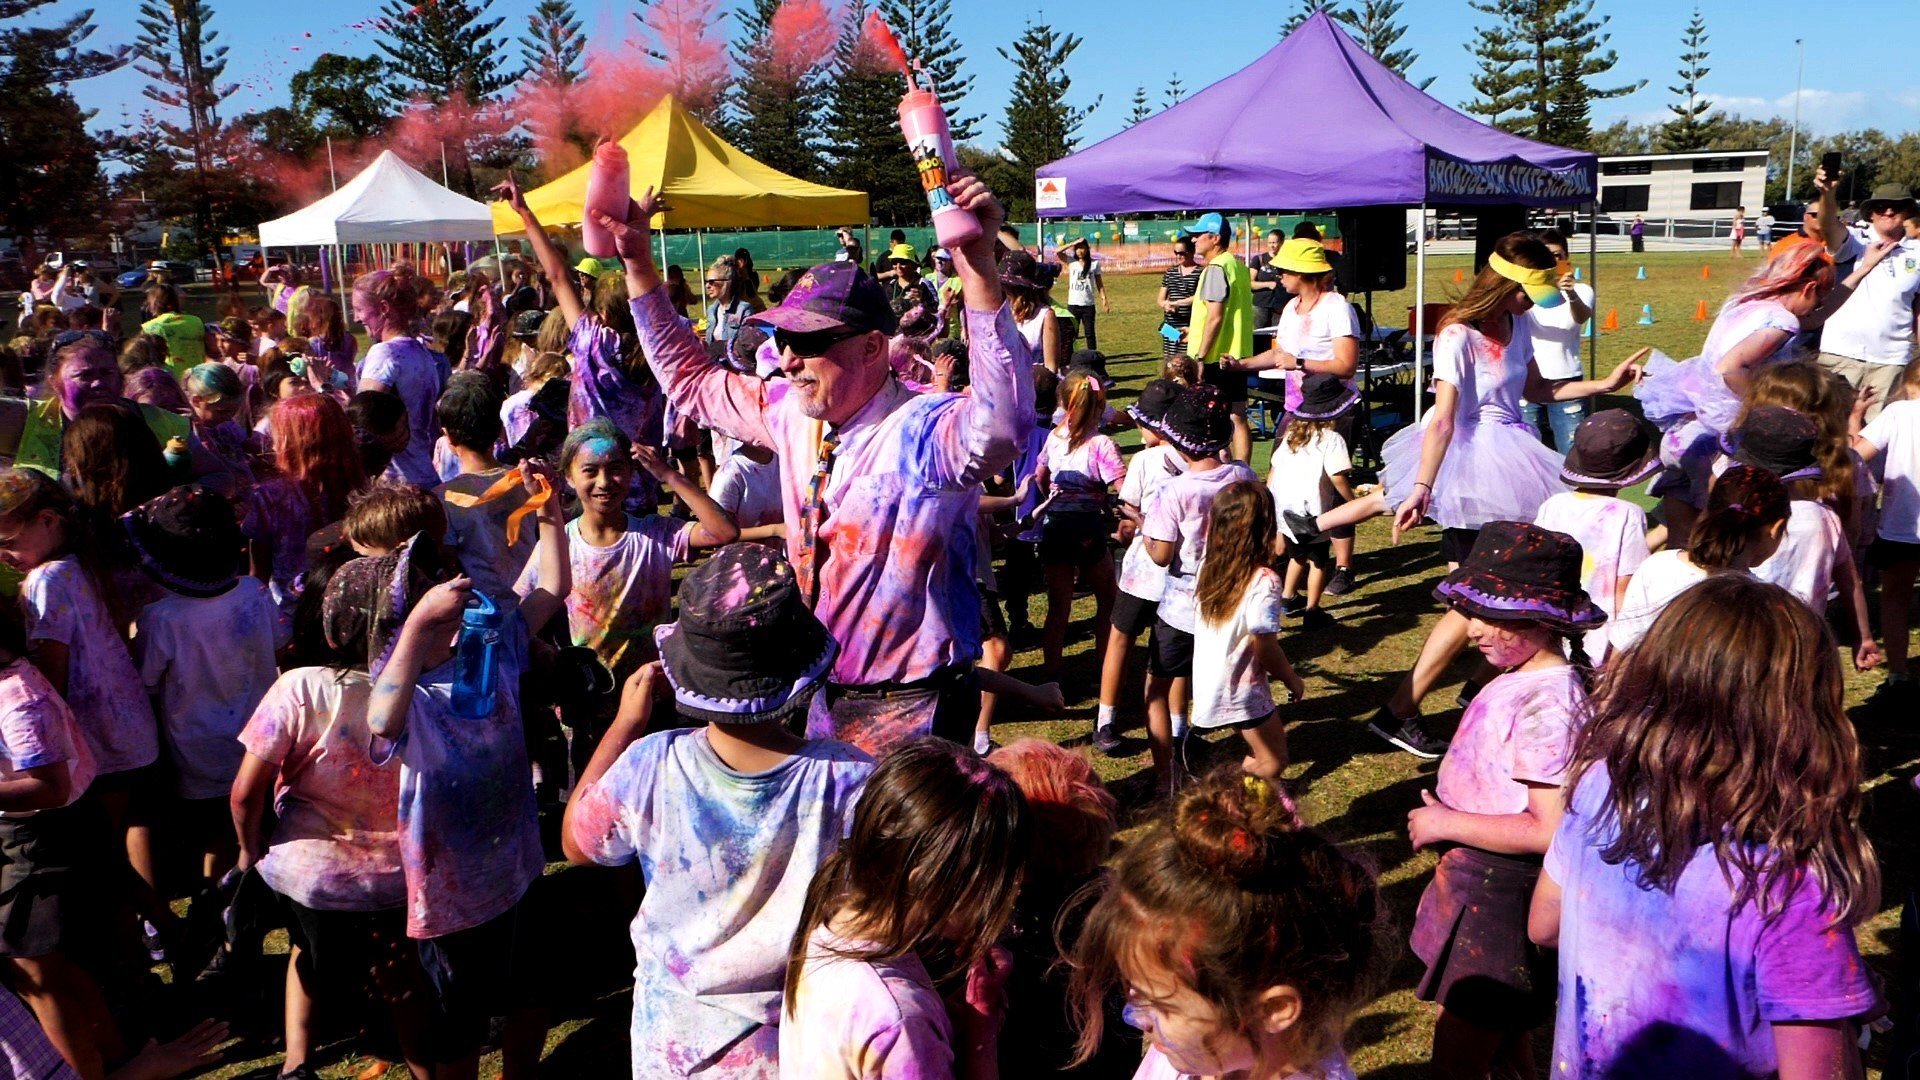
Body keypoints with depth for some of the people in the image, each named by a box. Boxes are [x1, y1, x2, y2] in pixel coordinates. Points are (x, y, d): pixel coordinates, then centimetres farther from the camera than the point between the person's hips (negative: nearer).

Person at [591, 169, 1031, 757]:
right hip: (824, 698, 7)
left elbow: (1002, 422, -45)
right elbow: (690, 379, 17)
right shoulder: (793, 413, 2)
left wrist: (978, 266, -53)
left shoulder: (928, 429, -21)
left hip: (912, 710, -7)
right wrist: (638, 261, 10)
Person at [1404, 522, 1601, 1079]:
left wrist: (1447, 824, -21)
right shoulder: (1521, 678, 4)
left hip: (1504, 901, -10)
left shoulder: (1547, 703, -26)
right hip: (1483, 885, 10)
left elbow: (1550, 830, -29)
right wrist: (1446, 814, 4)